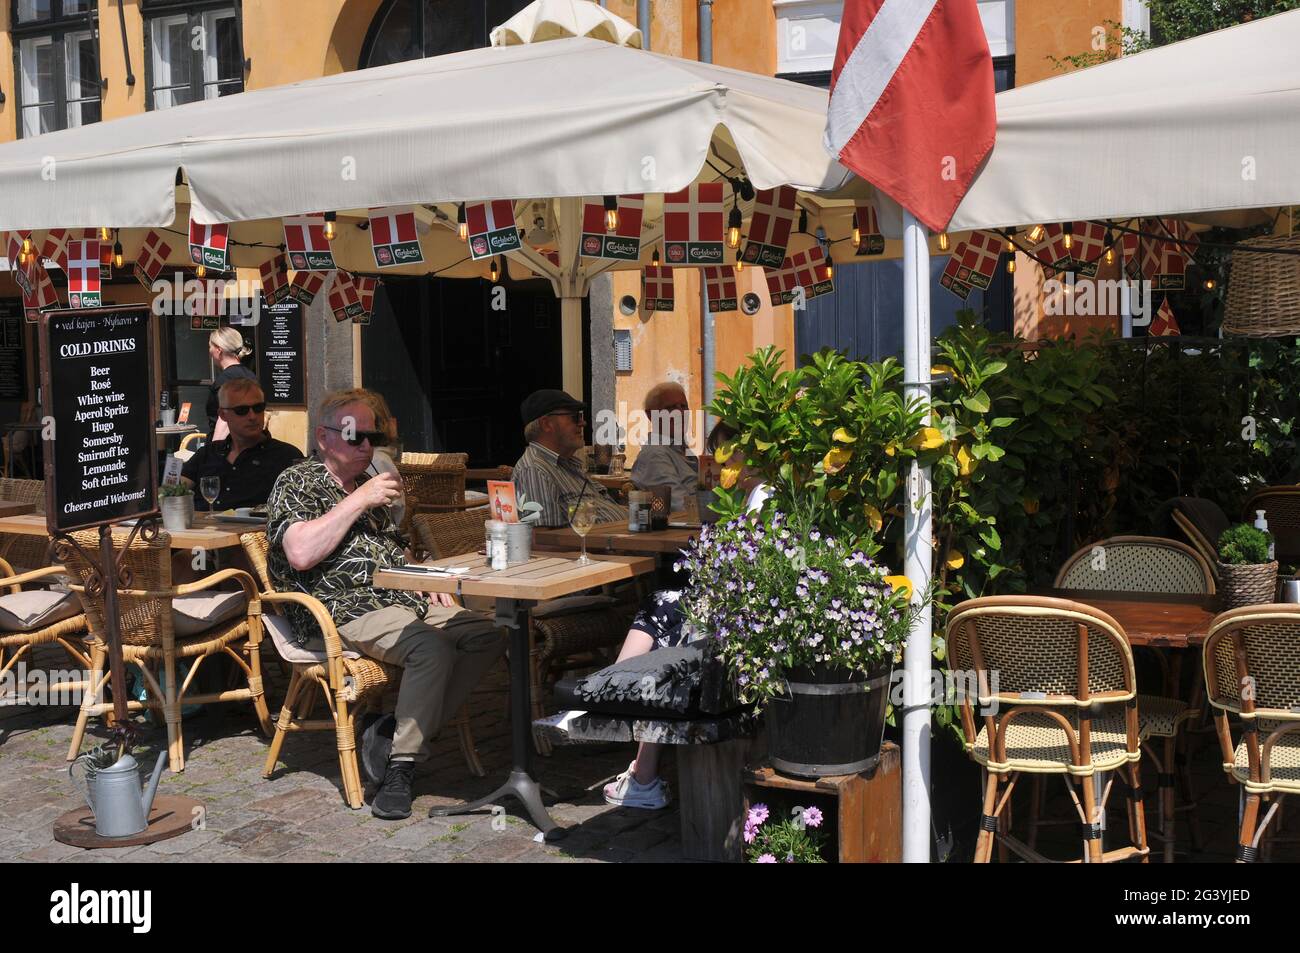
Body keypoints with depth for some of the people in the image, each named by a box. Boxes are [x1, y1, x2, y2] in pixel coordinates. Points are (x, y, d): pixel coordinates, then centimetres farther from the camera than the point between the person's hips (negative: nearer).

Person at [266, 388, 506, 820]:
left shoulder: (366, 485, 24)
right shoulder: (298, 483, -2)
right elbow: (300, 554, -20)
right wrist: (359, 502, -15)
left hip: (404, 602, 9)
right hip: (346, 614, -9)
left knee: (489, 633, -8)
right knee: (430, 646, -33)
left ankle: (411, 730, -10)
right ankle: (400, 767, -25)